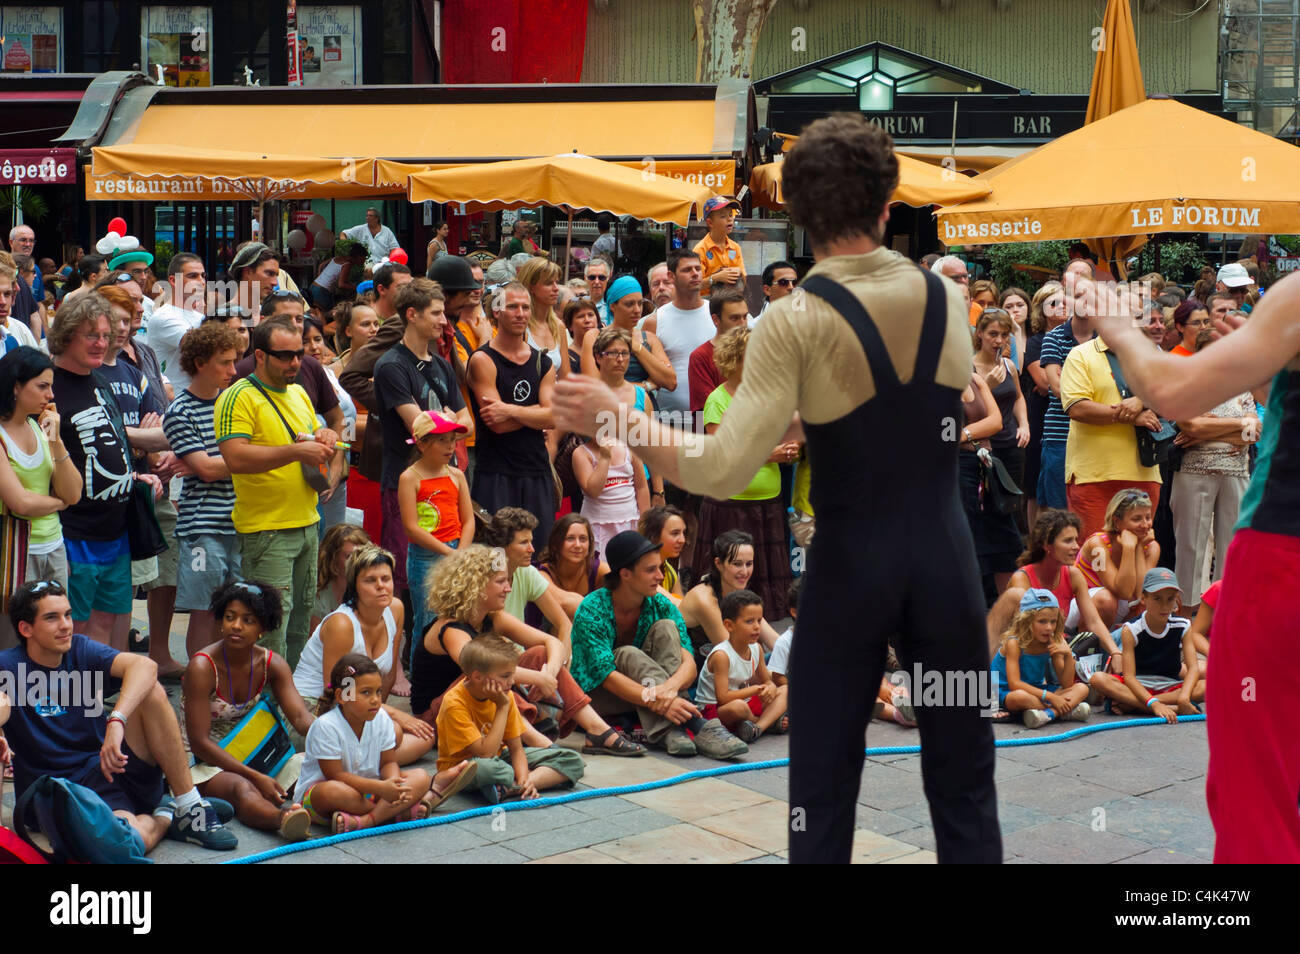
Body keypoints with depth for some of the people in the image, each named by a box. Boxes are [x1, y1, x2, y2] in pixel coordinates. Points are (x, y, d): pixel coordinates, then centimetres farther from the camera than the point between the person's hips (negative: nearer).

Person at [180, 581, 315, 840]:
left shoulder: (272, 665, -1)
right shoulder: (202, 667, -18)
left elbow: (300, 717, -12)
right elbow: (200, 743, -21)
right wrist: (256, 777, -29)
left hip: (251, 755, 7)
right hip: (202, 761, -7)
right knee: (242, 788, -39)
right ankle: (283, 818, -71)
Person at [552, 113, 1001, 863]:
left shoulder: (795, 323, -13)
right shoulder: (947, 297, 2)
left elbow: (722, 472, -19)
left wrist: (616, 417, -8)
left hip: (851, 563, -3)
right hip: (945, 554, 3)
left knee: (824, 782, 10)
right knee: (962, 776, 13)